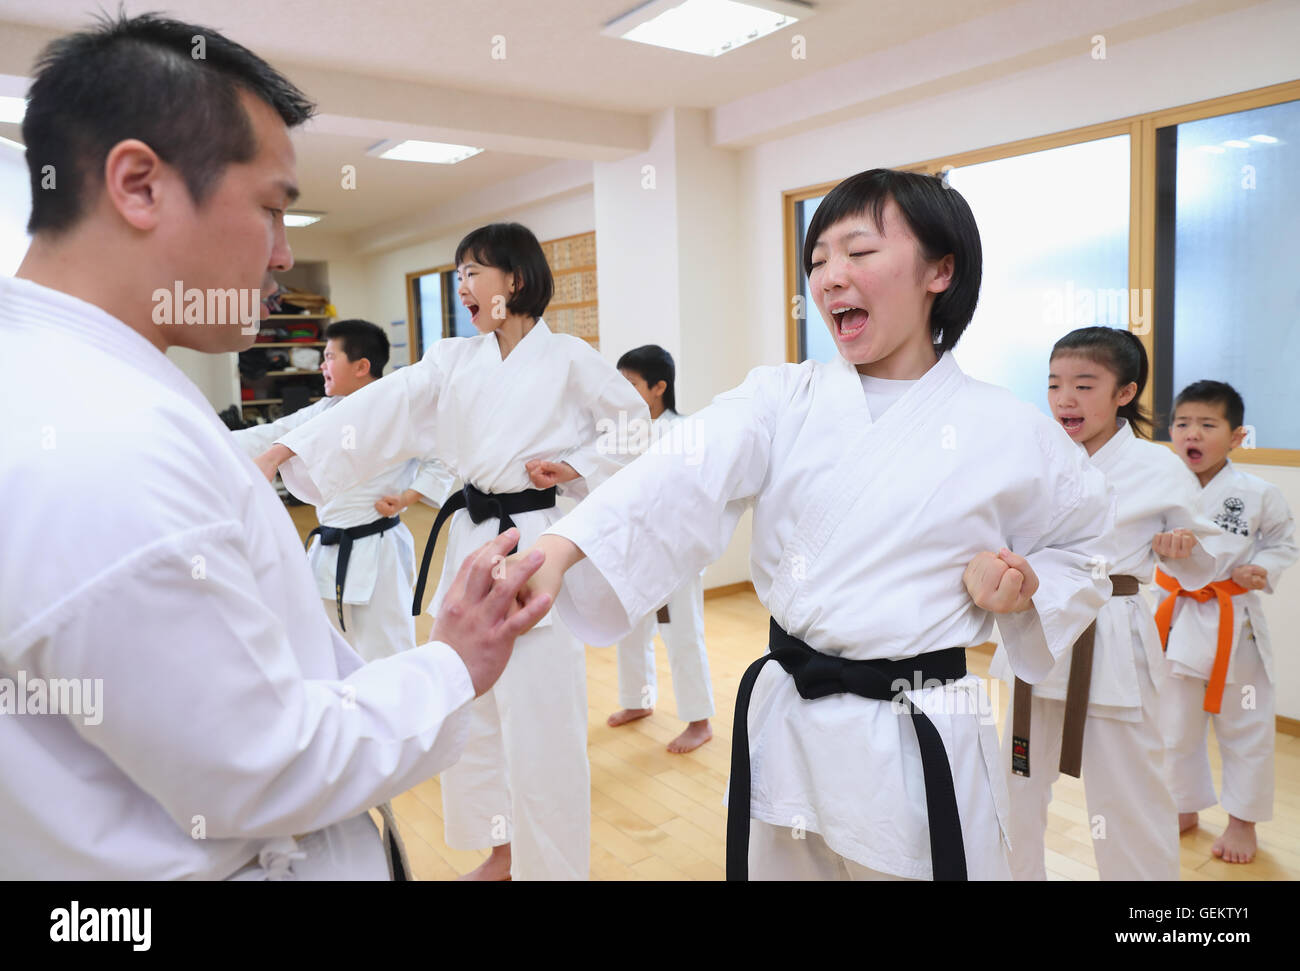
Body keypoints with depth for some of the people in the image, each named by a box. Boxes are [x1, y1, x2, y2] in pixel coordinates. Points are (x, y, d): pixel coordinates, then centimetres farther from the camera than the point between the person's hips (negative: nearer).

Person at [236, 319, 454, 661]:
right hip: (329, 552, 7)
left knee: (384, 654, 1)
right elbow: (268, 439, 10)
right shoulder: (324, 412, 8)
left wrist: (407, 497, -15)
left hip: (376, 554, -7)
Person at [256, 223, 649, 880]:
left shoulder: (569, 359, -4)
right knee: (470, 713, 16)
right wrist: (281, 451, -12)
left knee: (541, 721, -2)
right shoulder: (453, 362, 8)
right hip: (471, 540, 6)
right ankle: (501, 850, 37)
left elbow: (635, 426, 3)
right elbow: (378, 411, -3)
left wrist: (577, 470, -9)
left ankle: (552, 863, 20)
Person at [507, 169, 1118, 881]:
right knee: (778, 862, 20)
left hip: (922, 748, -2)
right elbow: (680, 480, -20)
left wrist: (1023, 585, -11)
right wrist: (558, 548, -35)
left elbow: (1080, 546, 11)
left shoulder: (1009, 432, -5)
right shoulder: (782, 401, -3)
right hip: (785, 730, 2)